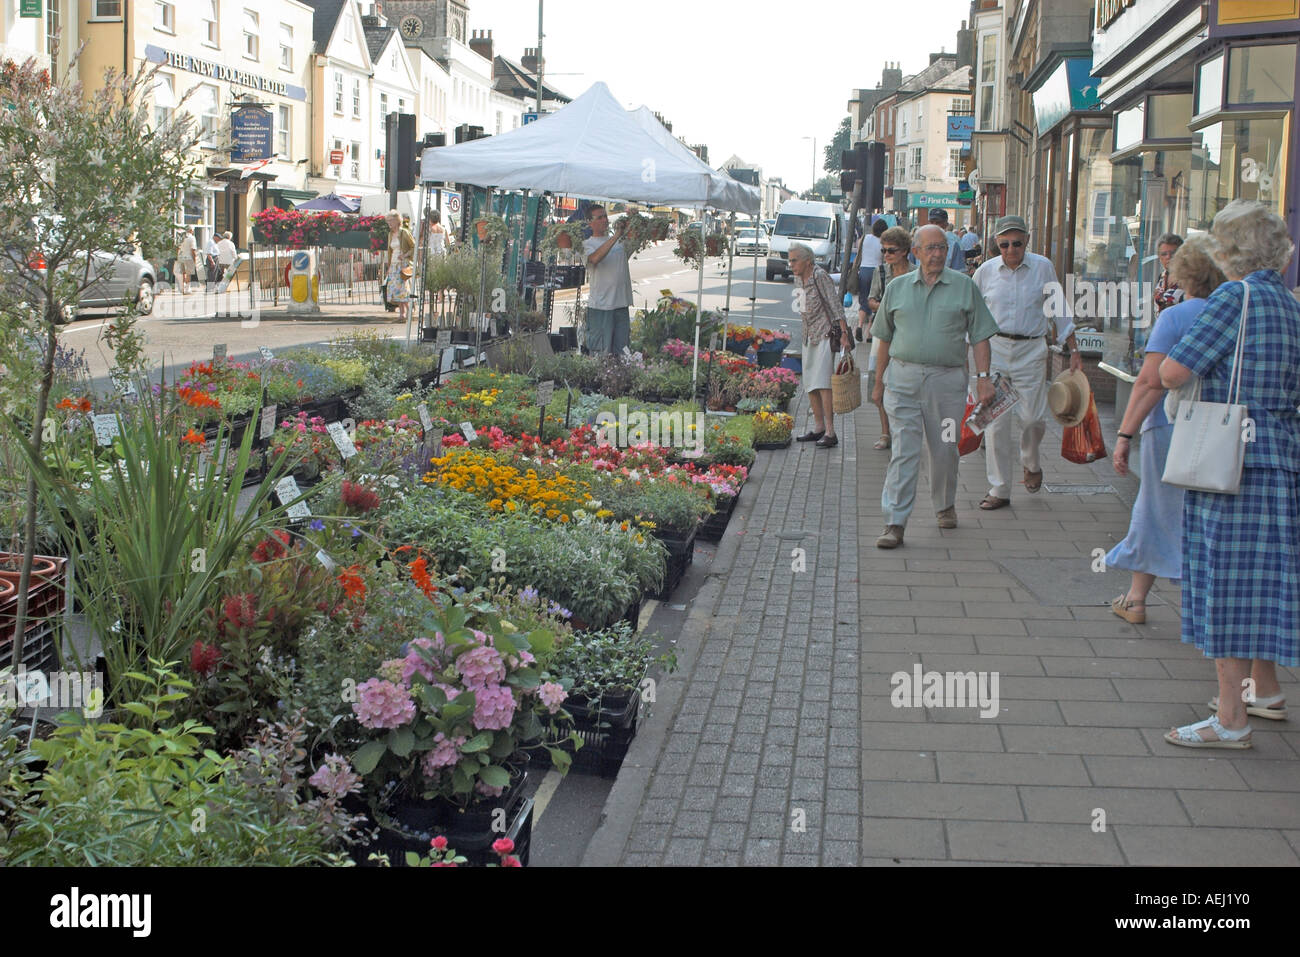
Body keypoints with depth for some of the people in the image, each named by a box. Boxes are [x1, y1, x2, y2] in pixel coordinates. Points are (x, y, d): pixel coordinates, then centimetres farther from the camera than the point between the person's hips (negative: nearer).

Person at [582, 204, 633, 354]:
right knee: (600, 353, -5)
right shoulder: (588, 243, -1)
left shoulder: (621, 240, 15)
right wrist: (616, 236, -23)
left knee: (622, 351, 8)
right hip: (600, 305, -5)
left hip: (622, 303, 5)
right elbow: (595, 258, -21)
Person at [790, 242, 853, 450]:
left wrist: (844, 333, -21)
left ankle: (830, 433, -16)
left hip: (825, 334, -9)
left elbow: (834, 304, -17)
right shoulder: (799, 278, 10)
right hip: (809, 336, 9)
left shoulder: (819, 276, -14)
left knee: (823, 383, -15)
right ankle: (819, 428, 17)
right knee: (810, 385, 9)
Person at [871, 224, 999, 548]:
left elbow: (979, 336, 4)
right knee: (903, 451, -6)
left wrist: (983, 376, -5)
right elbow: (885, 338, 14)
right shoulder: (897, 288, 9)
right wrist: (879, 382, 14)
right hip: (903, 378, 0)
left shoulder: (964, 286, 5)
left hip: (946, 379, 0)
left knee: (945, 449, 10)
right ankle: (894, 524, -8)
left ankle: (945, 505, 35)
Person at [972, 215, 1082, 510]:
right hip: (993, 349, 1)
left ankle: (1031, 463, 29)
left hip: (1031, 350, 0)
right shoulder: (985, 272, 2)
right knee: (995, 420, -3)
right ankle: (999, 490, 7)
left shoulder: (1043, 268, 0)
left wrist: (1074, 350, 7)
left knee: (1033, 417, -5)